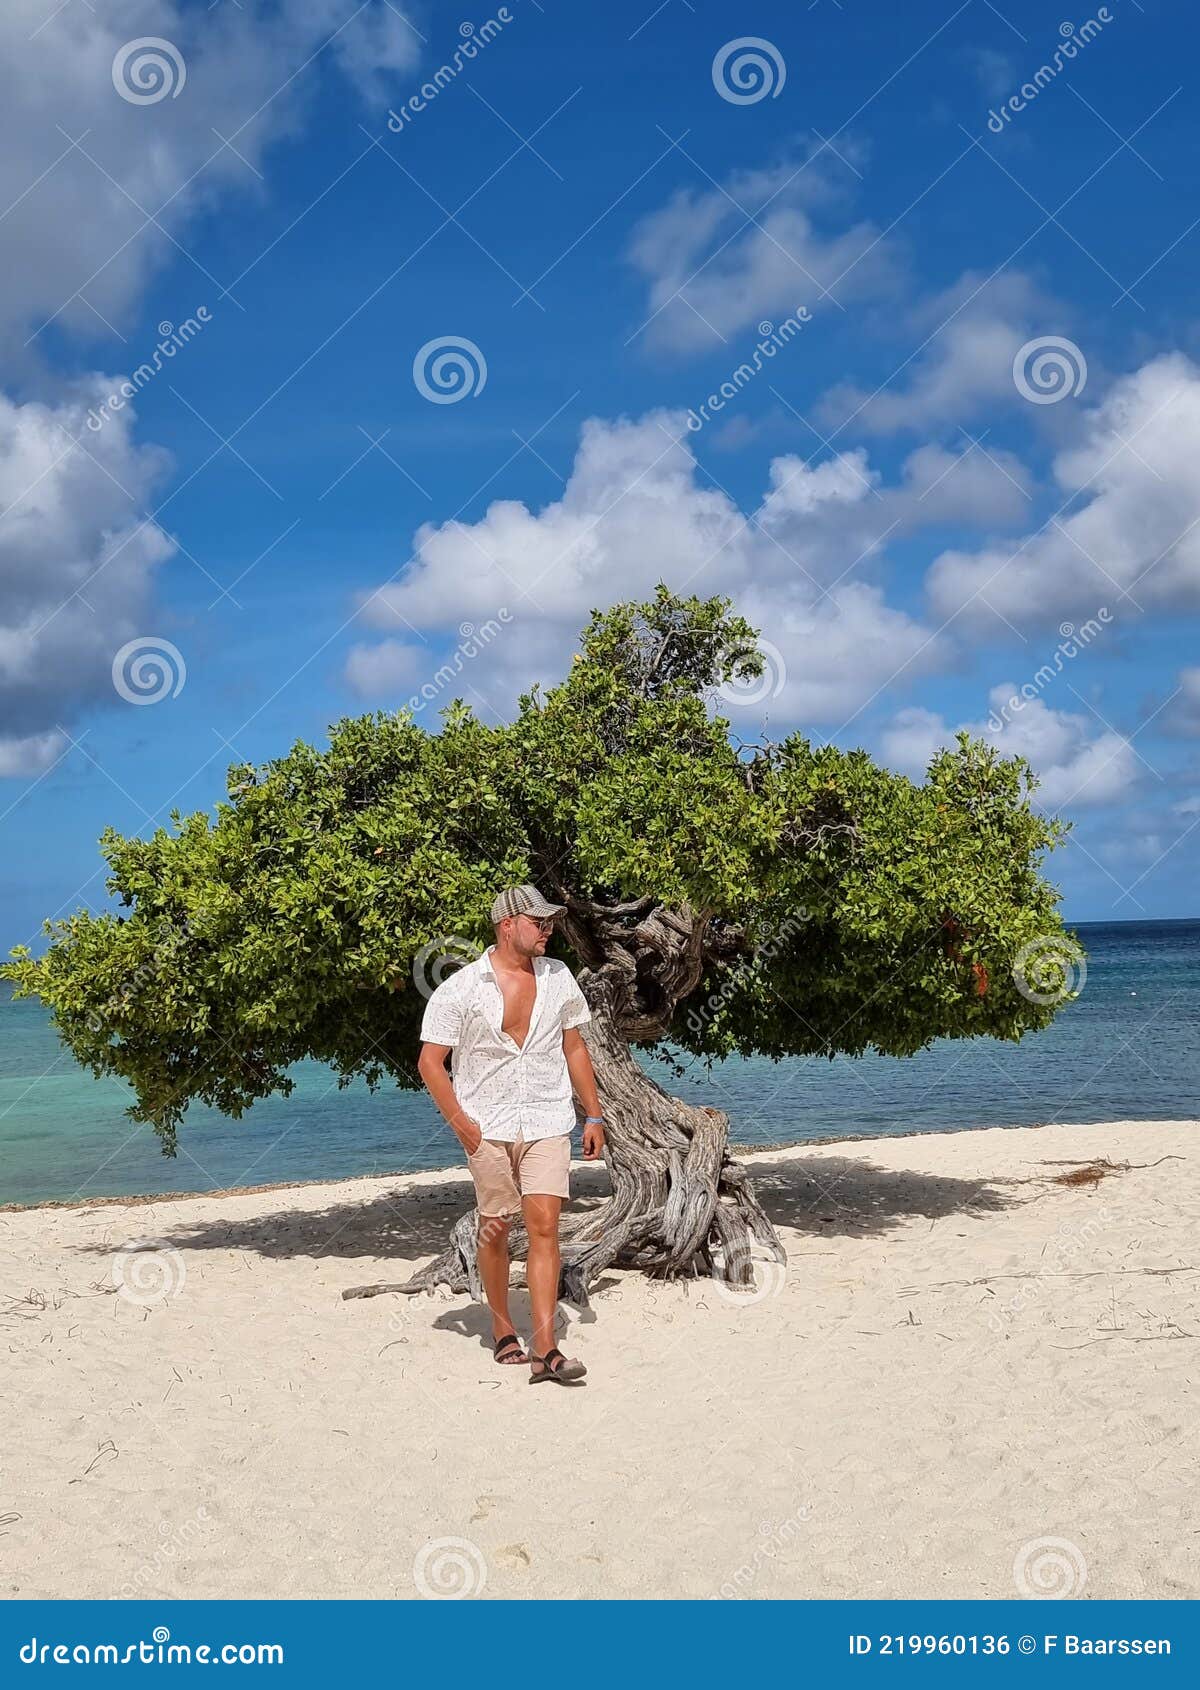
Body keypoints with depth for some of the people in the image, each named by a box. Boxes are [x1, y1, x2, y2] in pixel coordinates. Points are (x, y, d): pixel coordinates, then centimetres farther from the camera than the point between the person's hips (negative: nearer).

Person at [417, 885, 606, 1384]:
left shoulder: (558, 978, 7)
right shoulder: (462, 988, -5)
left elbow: (575, 1048, 15)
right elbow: (430, 1062, -3)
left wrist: (593, 1115, 12)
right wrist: (461, 1123, -9)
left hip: (548, 1123, 2)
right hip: (489, 1127, -2)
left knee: (544, 1226, -9)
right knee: (495, 1228, 7)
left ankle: (545, 1351, -12)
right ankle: (502, 1332, 27)